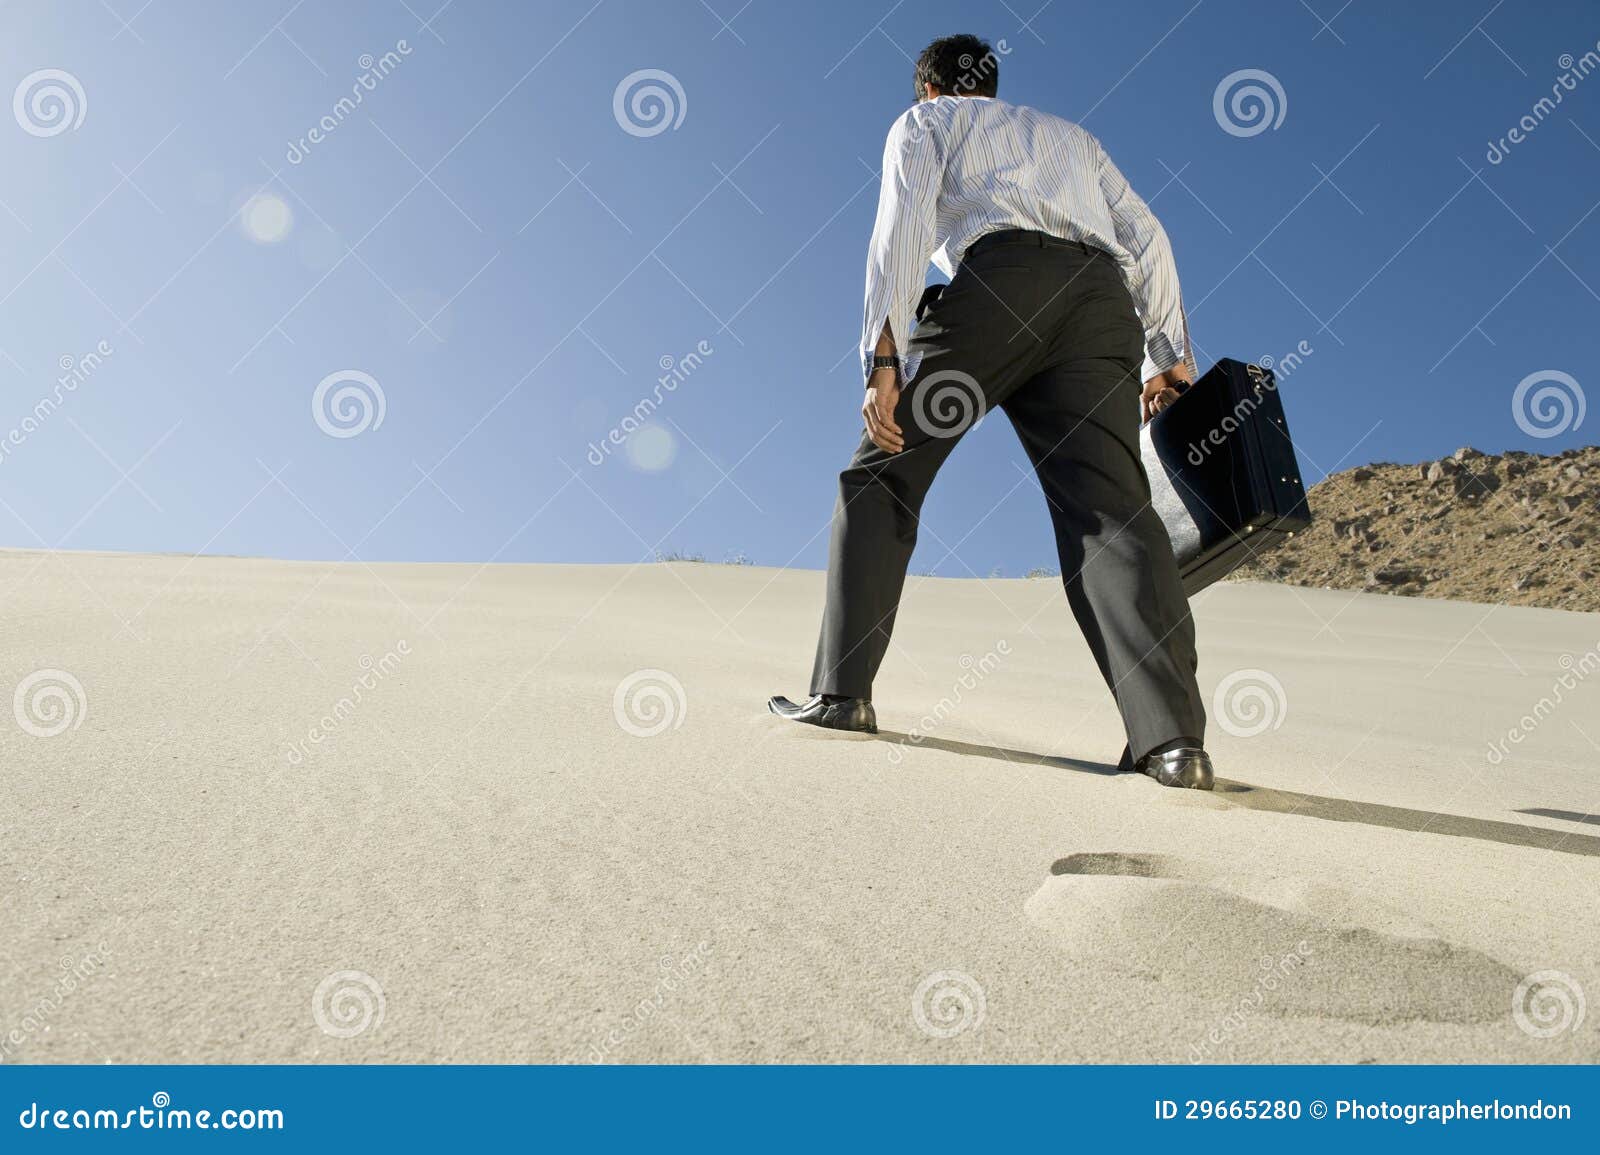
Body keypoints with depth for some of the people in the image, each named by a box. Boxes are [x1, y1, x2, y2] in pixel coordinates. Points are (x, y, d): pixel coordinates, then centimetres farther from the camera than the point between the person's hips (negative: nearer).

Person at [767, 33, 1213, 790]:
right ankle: (1173, 737, -26)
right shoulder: (1071, 134, 40)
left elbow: (902, 227, 5)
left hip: (1000, 278, -4)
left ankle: (841, 692, 0)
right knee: (1108, 509, -9)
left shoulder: (924, 121, 26)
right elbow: (1146, 241, 26)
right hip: (1104, 301, 4)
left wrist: (884, 360, -6)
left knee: (881, 477, 7)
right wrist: (1169, 359, 23)